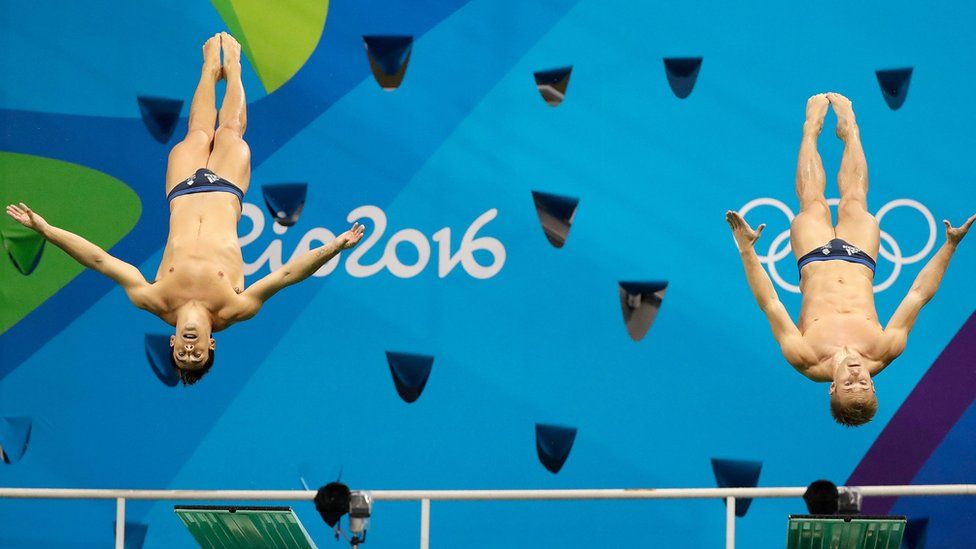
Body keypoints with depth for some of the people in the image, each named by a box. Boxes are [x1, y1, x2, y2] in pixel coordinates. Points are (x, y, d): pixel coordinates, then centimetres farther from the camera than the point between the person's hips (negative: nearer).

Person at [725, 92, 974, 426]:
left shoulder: (807, 360, -43)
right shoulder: (882, 353, -40)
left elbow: (769, 302, -42)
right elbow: (919, 294, -34)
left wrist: (747, 249, -44)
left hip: (815, 261, -1)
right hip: (859, 260, 1)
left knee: (812, 202, 18)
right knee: (853, 200, 19)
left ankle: (812, 127, 49)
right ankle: (849, 129, 50)